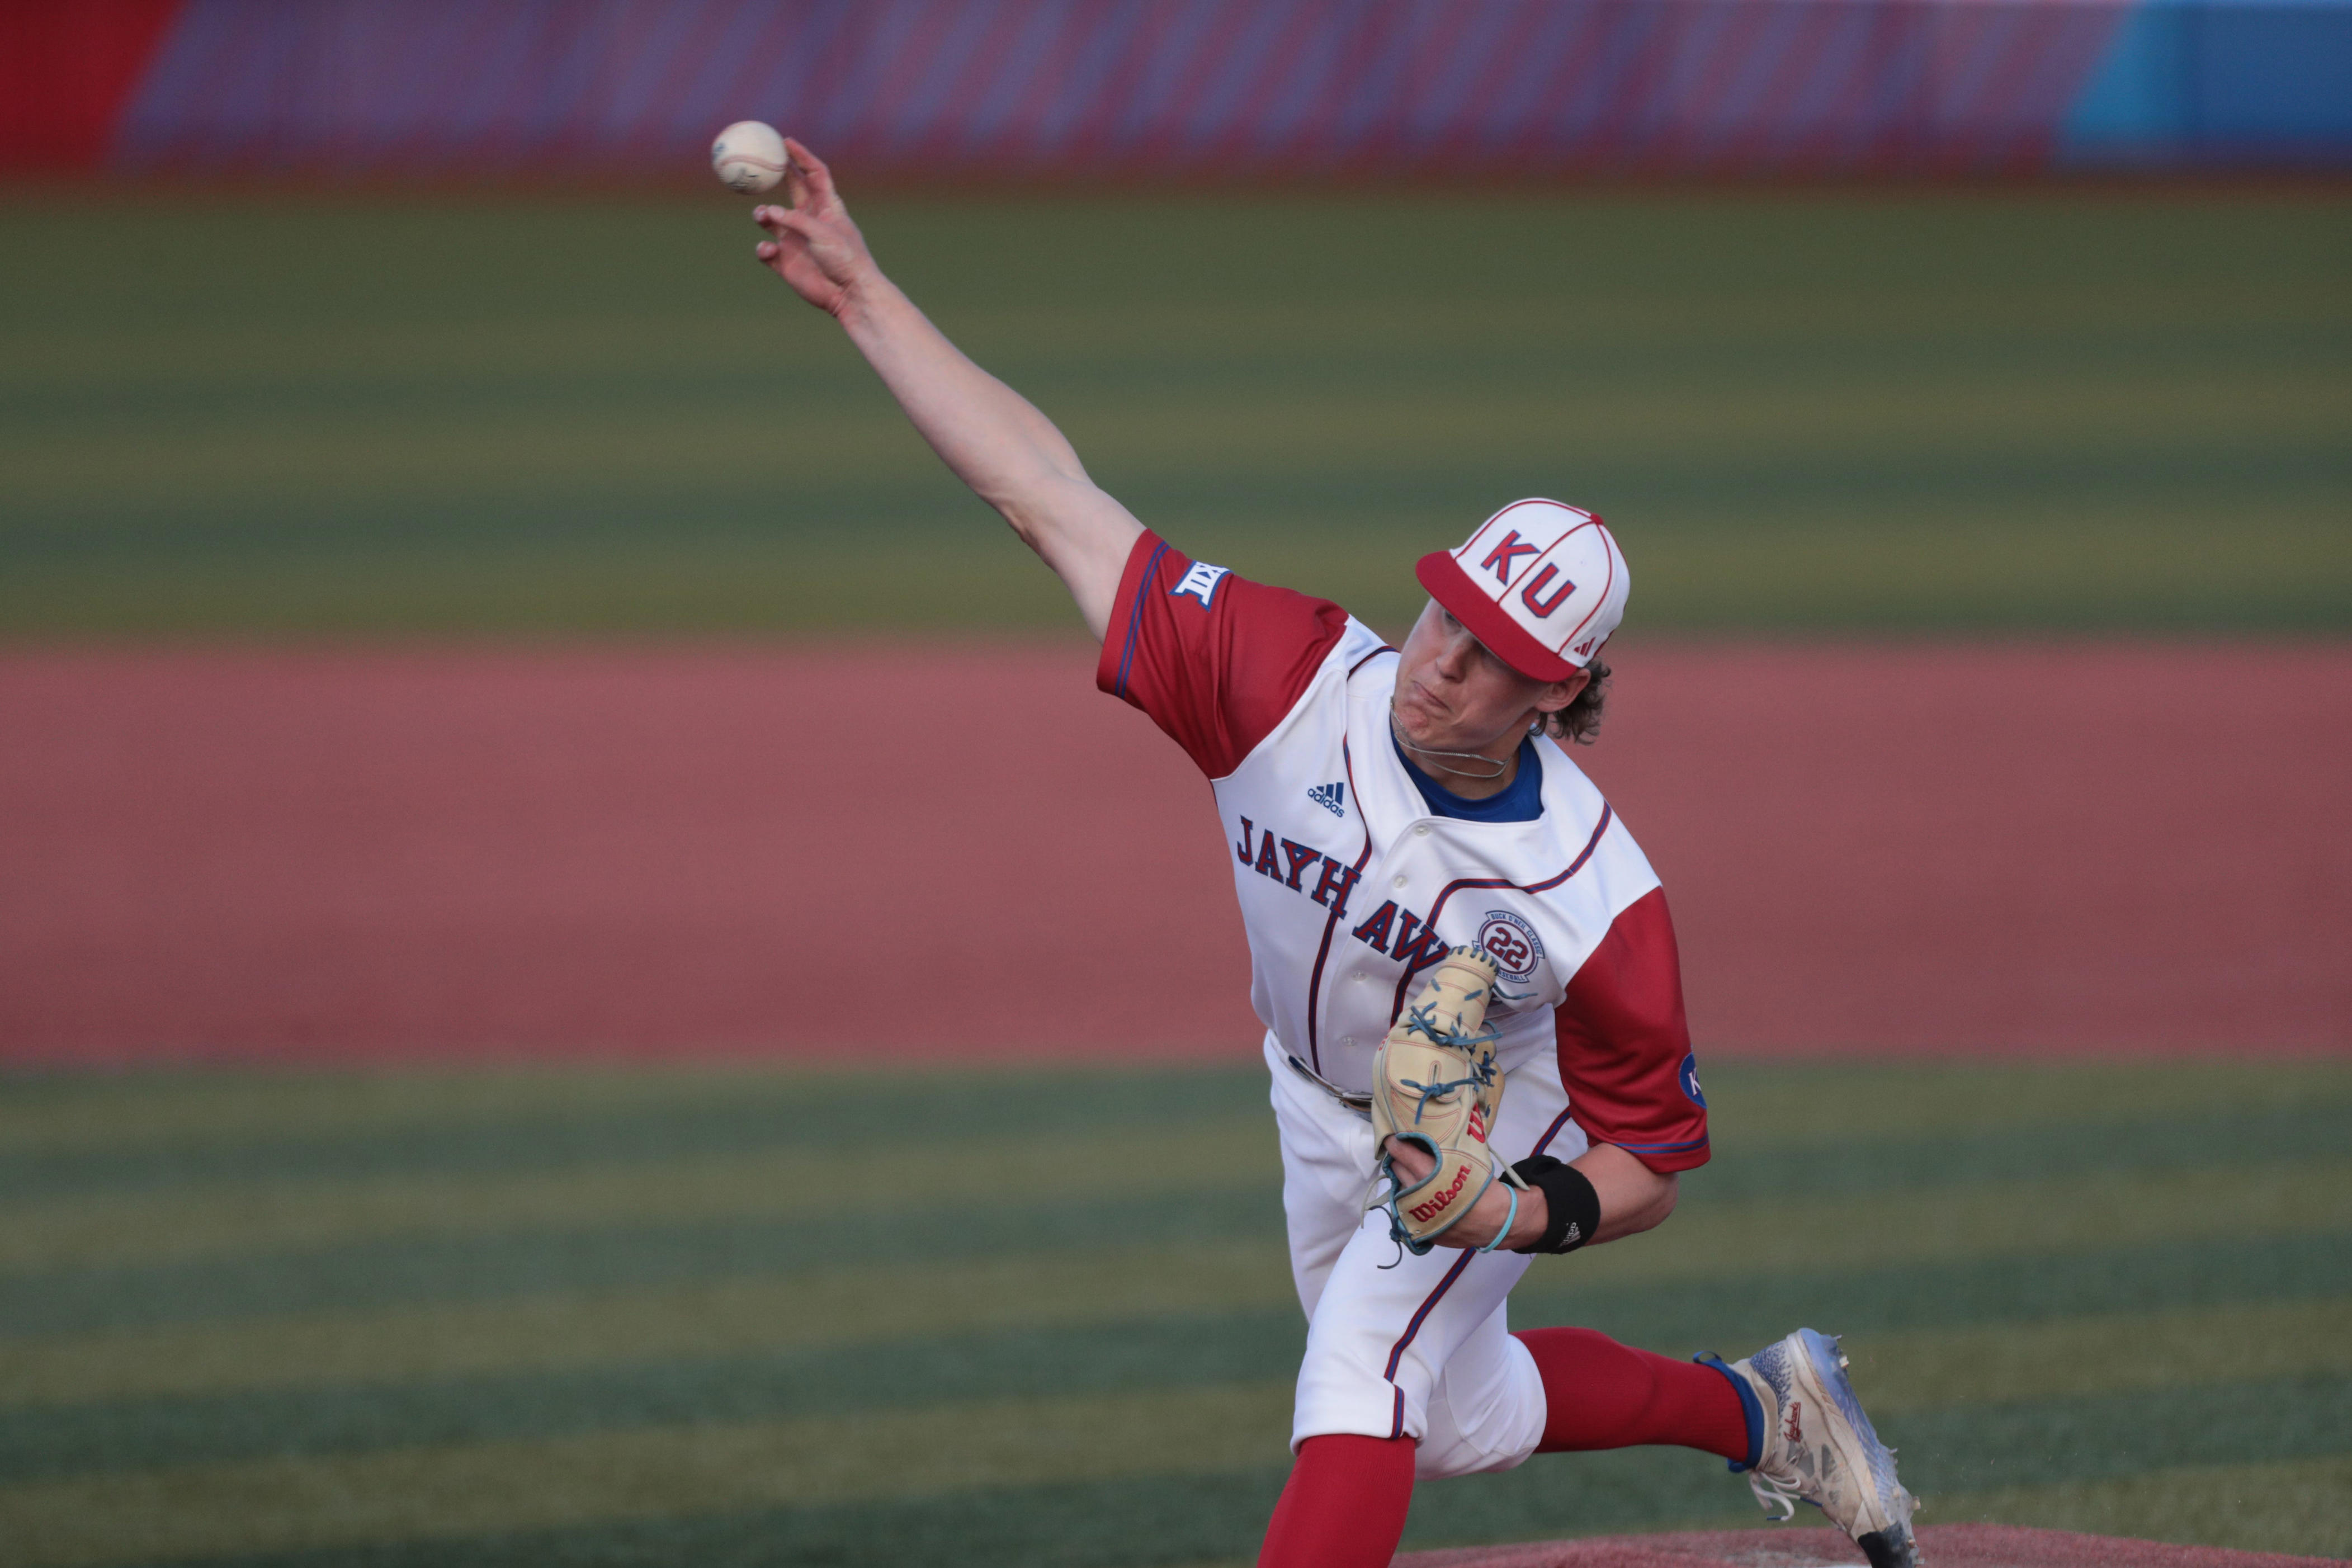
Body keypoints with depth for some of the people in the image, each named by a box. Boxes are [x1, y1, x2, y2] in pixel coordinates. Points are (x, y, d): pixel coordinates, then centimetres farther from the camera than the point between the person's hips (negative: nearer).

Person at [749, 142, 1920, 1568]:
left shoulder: (1598, 903, -37)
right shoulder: (1298, 683, -33)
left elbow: (1651, 1168, -23)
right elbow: (1048, 495, -32)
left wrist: (1516, 1217, -43)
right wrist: (864, 296, -35)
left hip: (1493, 1131, -5)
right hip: (1324, 1111, 5)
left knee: (1362, 1378, -23)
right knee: (1448, 1423, 22)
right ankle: (1759, 1409, 43)